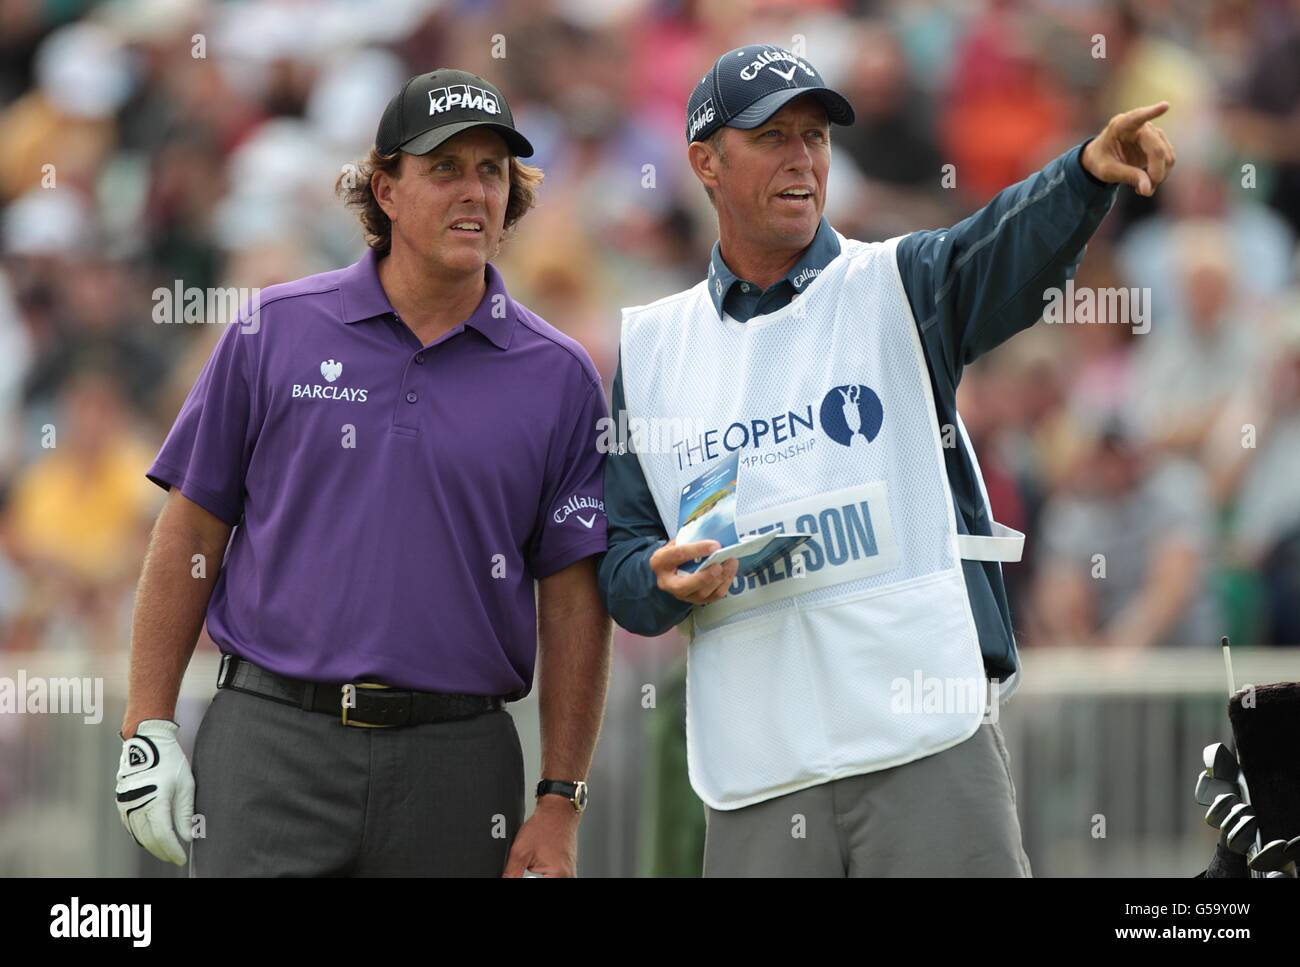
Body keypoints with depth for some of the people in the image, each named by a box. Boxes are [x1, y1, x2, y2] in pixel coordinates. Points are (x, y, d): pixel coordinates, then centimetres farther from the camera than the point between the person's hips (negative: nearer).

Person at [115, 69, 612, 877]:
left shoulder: (558, 377, 6)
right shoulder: (276, 332, 5)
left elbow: (573, 599, 6)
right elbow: (191, 531, 7)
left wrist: (561, 805, 1)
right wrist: (149, 732, 2)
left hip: (457, 757, 1)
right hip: (273, 744, -1)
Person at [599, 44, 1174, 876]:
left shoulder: (895, 286, 6)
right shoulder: (650, 347, 14)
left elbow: (1011, 251, -17)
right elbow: (622, 558, 17)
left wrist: (1089, 174, -38)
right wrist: (665, 581, -7)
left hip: (929, 745, -2)